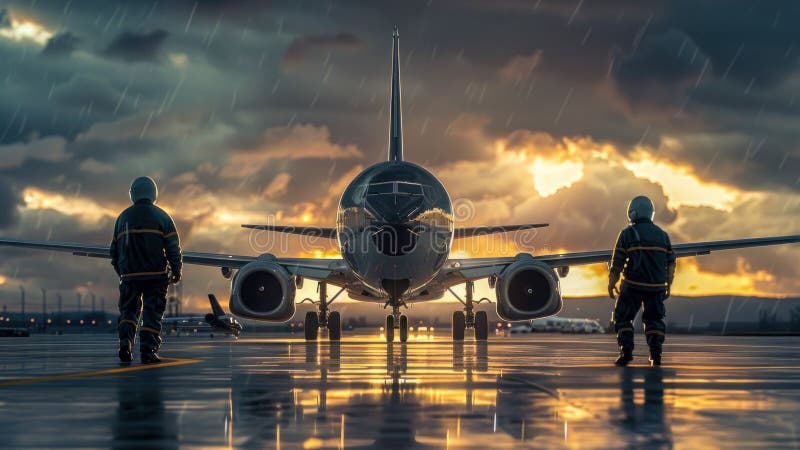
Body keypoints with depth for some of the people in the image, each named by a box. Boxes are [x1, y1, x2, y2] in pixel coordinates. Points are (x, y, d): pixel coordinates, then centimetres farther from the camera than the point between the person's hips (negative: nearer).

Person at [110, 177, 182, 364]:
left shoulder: (123, 217, 10)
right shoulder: (161, 216, 1)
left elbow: (114, 249, 16)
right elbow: (173, 246, -3)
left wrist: (121, 272, 27)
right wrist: (176, 271, 7)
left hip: (130, 275, 2)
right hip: (156, 274, -2)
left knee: (128, 310, 13)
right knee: (152, 313, 3)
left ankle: (126, 340, -10)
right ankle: (148, 351, -4)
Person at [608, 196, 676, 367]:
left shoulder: (628, 234, -3)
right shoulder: (662, 234, 10)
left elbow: (617, 264, -4)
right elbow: (671, 264, 10)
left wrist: (611, 286, 4)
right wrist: (668, 286, 18)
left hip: (633, 285, -3)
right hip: (656, 286, 3)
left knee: (623, 318, 9)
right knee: (654, 319, 15)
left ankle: (626, 352, -3)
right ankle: (656, 355, 3)